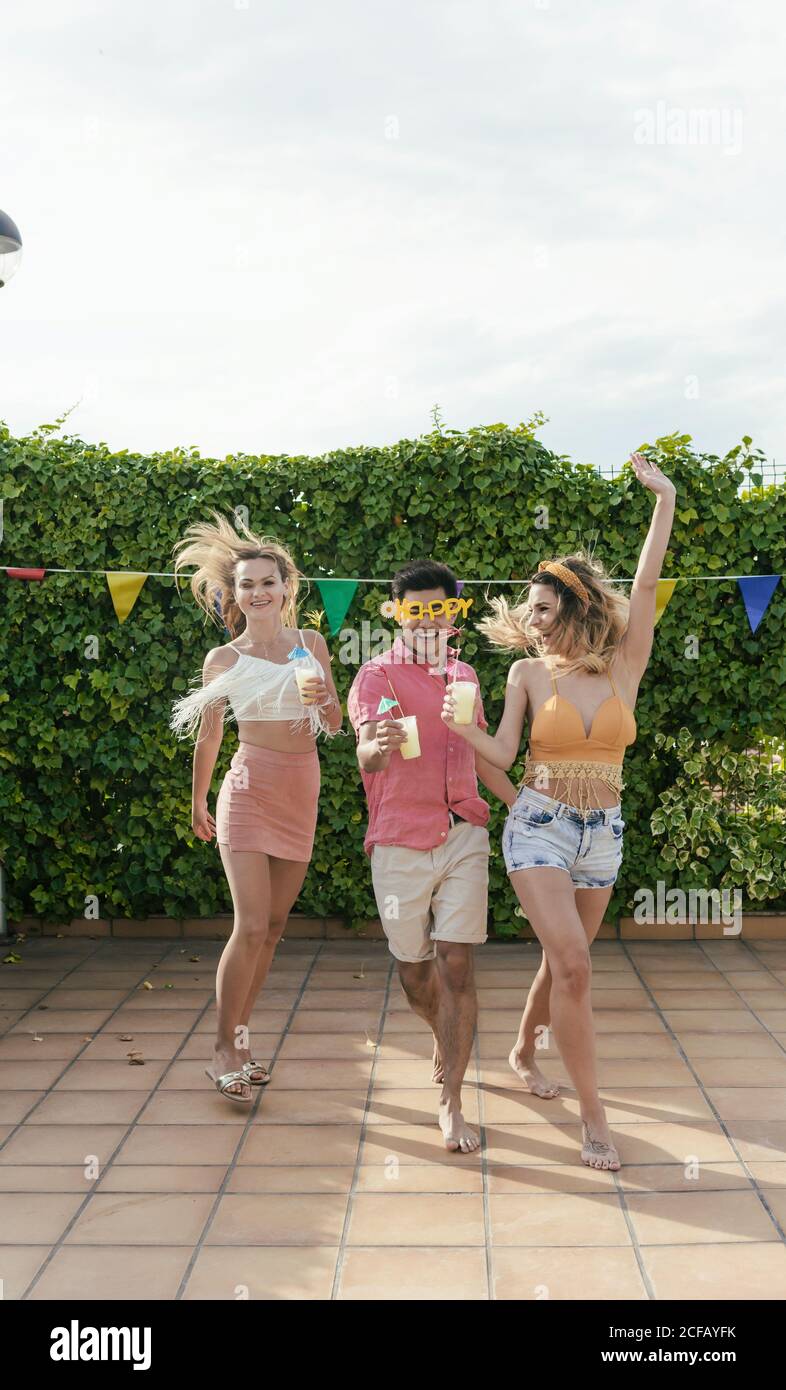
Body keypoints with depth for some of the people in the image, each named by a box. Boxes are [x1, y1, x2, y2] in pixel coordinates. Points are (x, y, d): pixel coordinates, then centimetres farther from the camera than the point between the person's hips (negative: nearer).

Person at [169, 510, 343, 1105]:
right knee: (251, 926, -11)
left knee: (274, 927, 8)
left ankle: (239, 1036, 21)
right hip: (250, 789, -4)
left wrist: (322, 698, -12)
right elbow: (208, 736, 8)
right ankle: (223, 1049, 1)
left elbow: (336, 724, 11)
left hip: (302, 794, 4)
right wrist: (198, 805, 16)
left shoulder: (312, 644, 6)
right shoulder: (225, 660, -3)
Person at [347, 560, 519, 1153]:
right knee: (414, 972, 8)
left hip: (464, 836, 3)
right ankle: (446, 1041, 40)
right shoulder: (377, 676, -6)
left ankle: (451, 1103, 0)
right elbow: (366, 755, -23)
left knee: (456, 964, -7)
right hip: (400, 843, -2)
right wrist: (378, 747, -46)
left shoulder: (464, 674, 12)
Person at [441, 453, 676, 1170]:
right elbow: (503, 753, -4)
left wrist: (665, 499, -13)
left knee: (563, 961, 15)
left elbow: (646, 584, -8)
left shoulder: (625, 667, 0)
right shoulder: (529, 673, -1)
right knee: (573, 964, -15)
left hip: (603, 832, 3)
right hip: (540, 826, -3)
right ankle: (594, 1117, -7)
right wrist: (454, 723, -21)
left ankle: (523, 1051, 43)